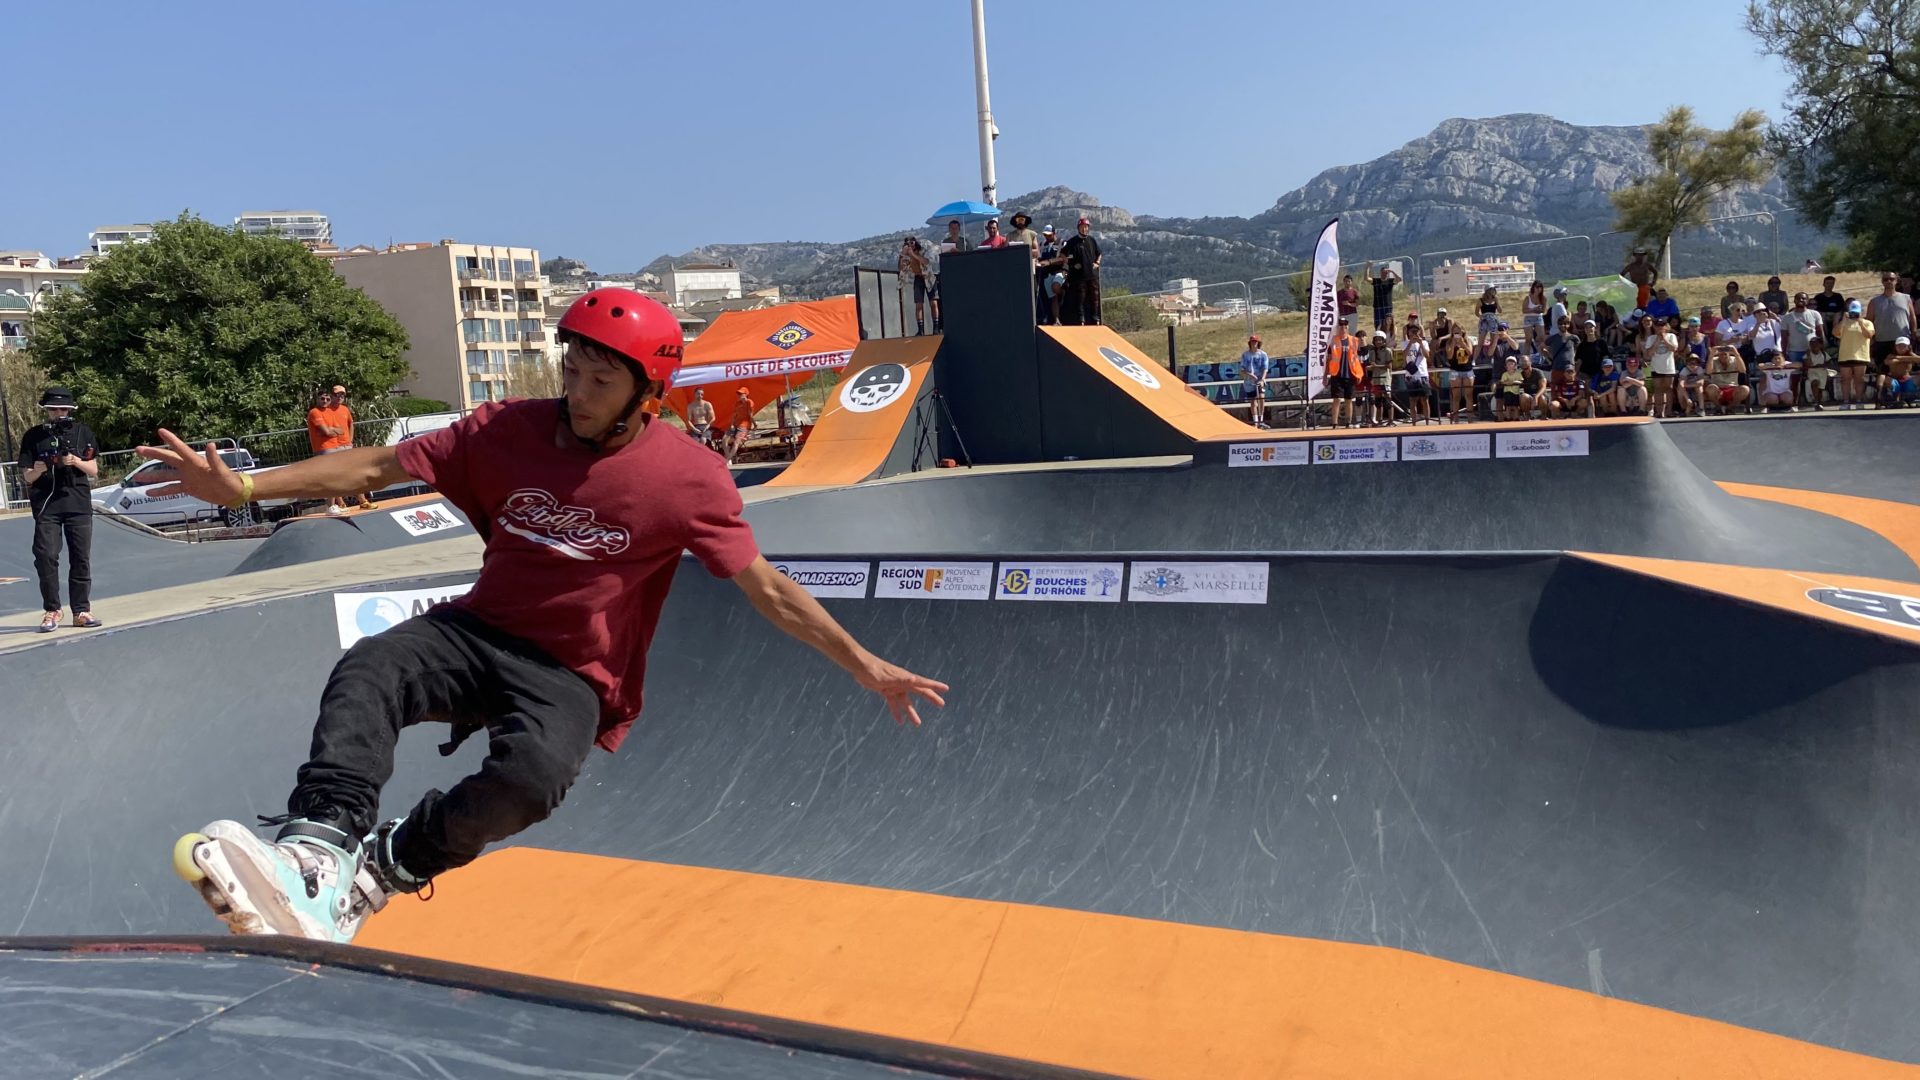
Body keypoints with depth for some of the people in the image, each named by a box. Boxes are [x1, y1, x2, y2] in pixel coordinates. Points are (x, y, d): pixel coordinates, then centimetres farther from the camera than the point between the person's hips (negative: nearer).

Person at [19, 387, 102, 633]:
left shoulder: (82, 432, 8)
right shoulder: (34, 436, 5)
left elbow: (94, 470, 7)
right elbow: (27, 477, 4)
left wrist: (76, 461, -12)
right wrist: (38, 470, -18)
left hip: (79, 504, 1)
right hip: (46, 506, -1)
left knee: (81, 559, 2)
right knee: (46, 557, -7)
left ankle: (81, 611, 7)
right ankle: (51, 611, 2)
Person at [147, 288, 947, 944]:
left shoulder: (689, 480, -10)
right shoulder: (508, 431, -2)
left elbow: (767, 589, -7)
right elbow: (379, 466, 0)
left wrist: (866, 667, -10)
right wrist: (244, 488, -6)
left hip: (570, 677, -3)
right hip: (475, 631, 3)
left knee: (532, 775, -33)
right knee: (365, 672, -26)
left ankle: (372, 874, -13)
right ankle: (316, 852, -42)